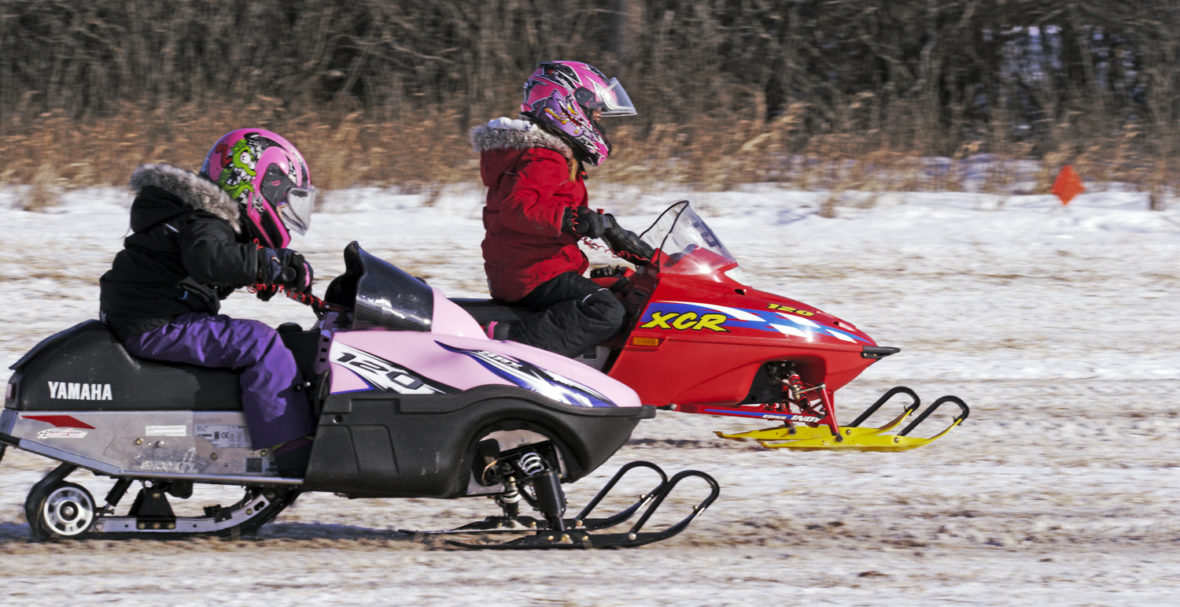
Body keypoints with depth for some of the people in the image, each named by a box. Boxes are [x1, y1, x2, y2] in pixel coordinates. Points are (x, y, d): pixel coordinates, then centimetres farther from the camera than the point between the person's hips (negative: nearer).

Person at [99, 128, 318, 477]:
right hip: (155, 327, -11)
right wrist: (272, 263, -33)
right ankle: (295, 456, -24)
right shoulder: (204, 223, -14)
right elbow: (207, 258, -36)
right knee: (260, 343, -19)